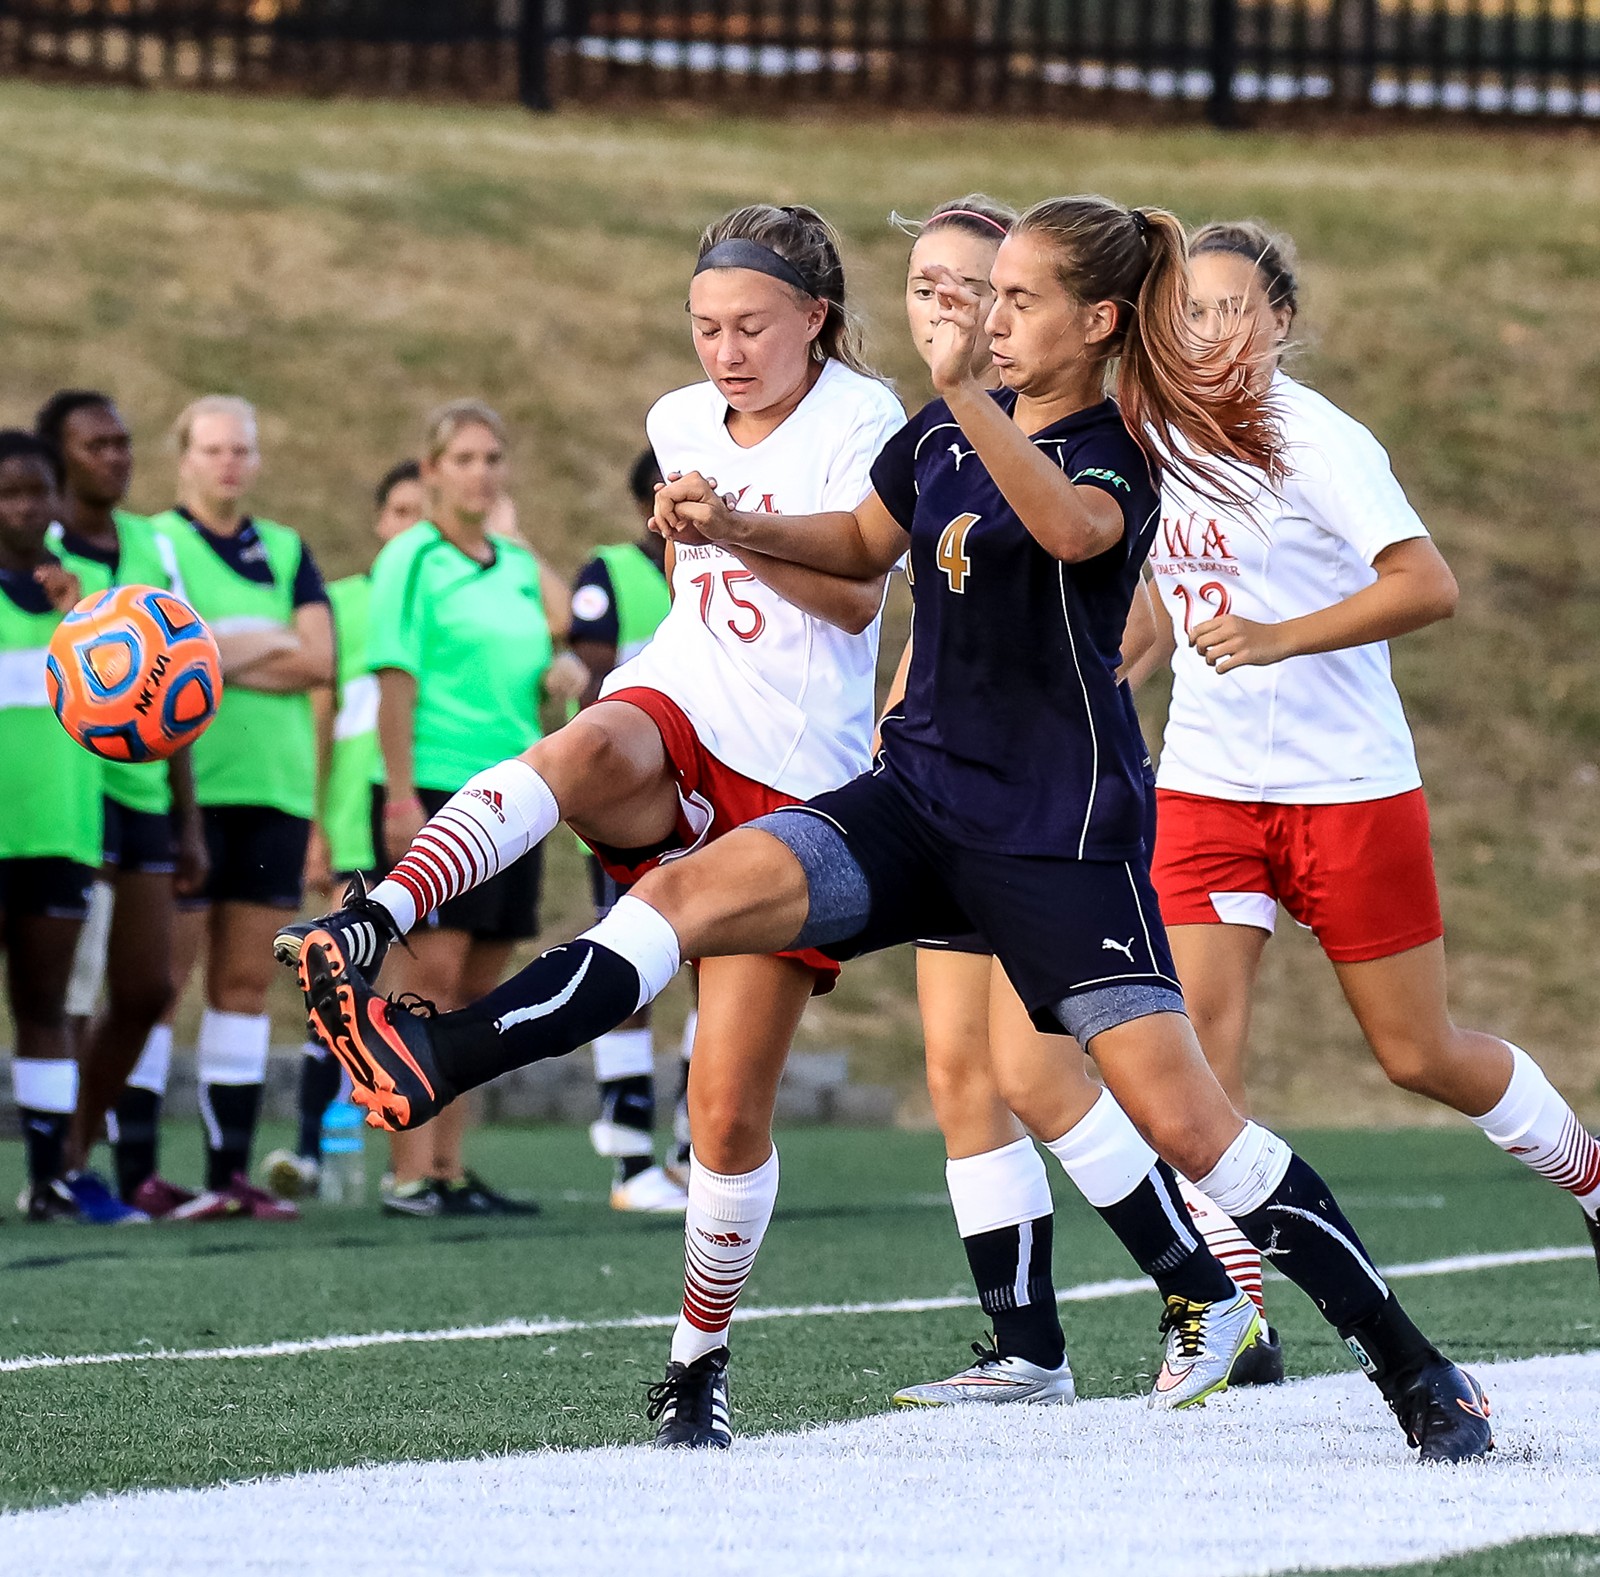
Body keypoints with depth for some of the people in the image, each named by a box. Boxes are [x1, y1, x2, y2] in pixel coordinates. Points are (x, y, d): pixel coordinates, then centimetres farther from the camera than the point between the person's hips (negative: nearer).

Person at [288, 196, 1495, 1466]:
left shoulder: (1115, 455, -12)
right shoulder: (945, 432, 9)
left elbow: (1071, 526, -38)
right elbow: (866, 543, 28)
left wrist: (967, 389, -51)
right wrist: (736, 528, 11)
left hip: (1062, 837, -6)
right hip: (921, 802, 6)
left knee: (1184, 1119, -12)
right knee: (695, 894, -15)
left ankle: (1415, 1370, -4)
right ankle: (430, 1065, -22)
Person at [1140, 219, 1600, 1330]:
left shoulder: (1317, 439, -14)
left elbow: (1428, 584, -25)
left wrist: (1276, 638, -32)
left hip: (1351, 785, -5)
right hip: (1206, 784, 5)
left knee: (1419, 1054, 5)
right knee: (1200, 1038, -12)